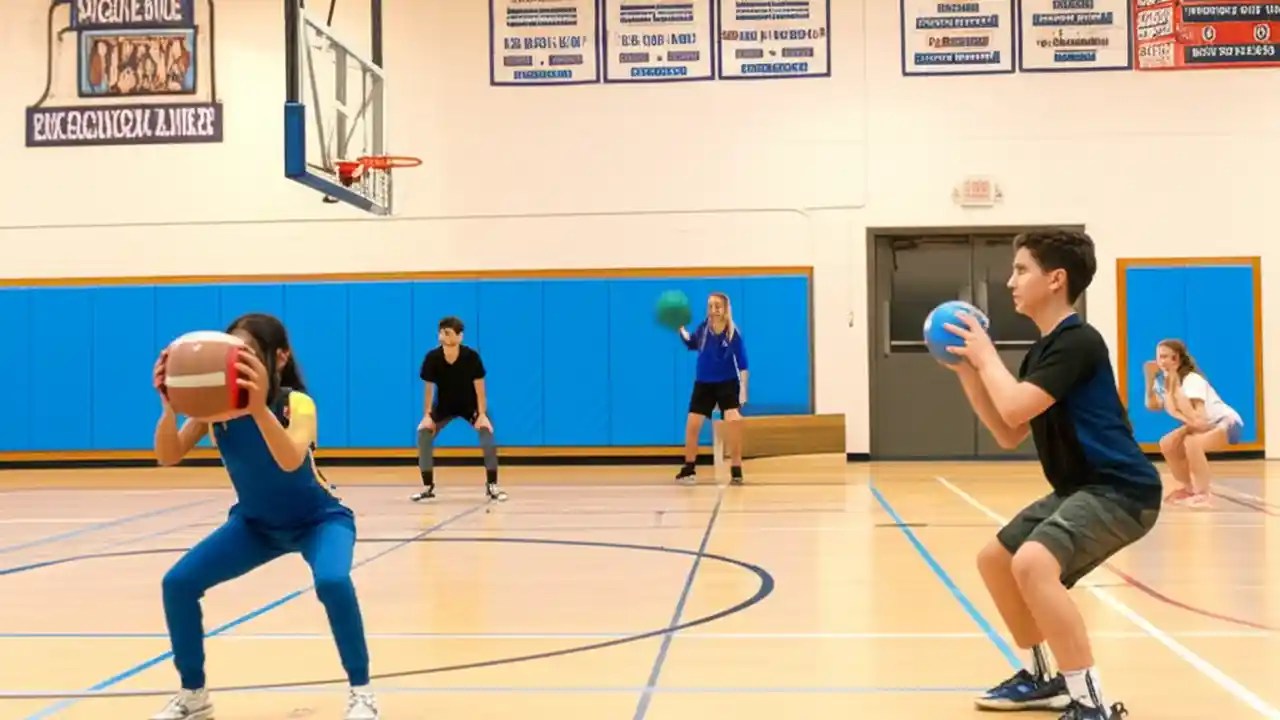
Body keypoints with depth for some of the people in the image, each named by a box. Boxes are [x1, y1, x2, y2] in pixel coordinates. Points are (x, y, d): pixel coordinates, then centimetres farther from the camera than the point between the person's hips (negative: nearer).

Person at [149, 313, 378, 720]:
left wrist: (259, 408, -67)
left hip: (318, 519, -5)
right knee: (178, 583, -11)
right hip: (255, 522, 5)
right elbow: (167, 457, -26)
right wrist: (169, 405, -44)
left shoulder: (296, 404, -29)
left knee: (332, 582, -35)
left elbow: (291, 461, -50)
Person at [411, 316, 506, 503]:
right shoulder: (432, 358, -23)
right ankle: (428, 487, -2)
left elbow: (479, 387, -19)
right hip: (444, 406, 2)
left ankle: (492, 486, -10)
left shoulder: (471, 356, -26)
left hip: (471, 405, -2)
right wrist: (427, 415, -19)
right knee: (423, 434, -16)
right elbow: (429, 388, -13)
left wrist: (482, 414, -25)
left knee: (487, 434, -24)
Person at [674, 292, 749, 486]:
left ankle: (736, 470, -9)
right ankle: (688, 469, 18)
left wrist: (743, 389, -14)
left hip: (728, 384, -3)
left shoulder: (734, 333, -14)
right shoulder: (703, 328, -8)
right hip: (703, 384, 3)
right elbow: (691, 343, 13)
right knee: (692, 424, 1)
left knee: (734, 421, -20)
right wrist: (681, 329, -4)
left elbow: (742, 364, -9)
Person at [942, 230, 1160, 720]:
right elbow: (1009, 435, 12)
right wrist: (967, 370, 6)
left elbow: (1015, 408, -27)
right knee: (995, 560, 19)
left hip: (1120, 490, -11)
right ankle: (1043, 678, 32)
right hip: (1079, 488, 11)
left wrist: (986, 355, -10)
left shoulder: (1078, 341, -17)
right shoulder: (1041, 351, 12)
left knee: (1032, 563, -32)